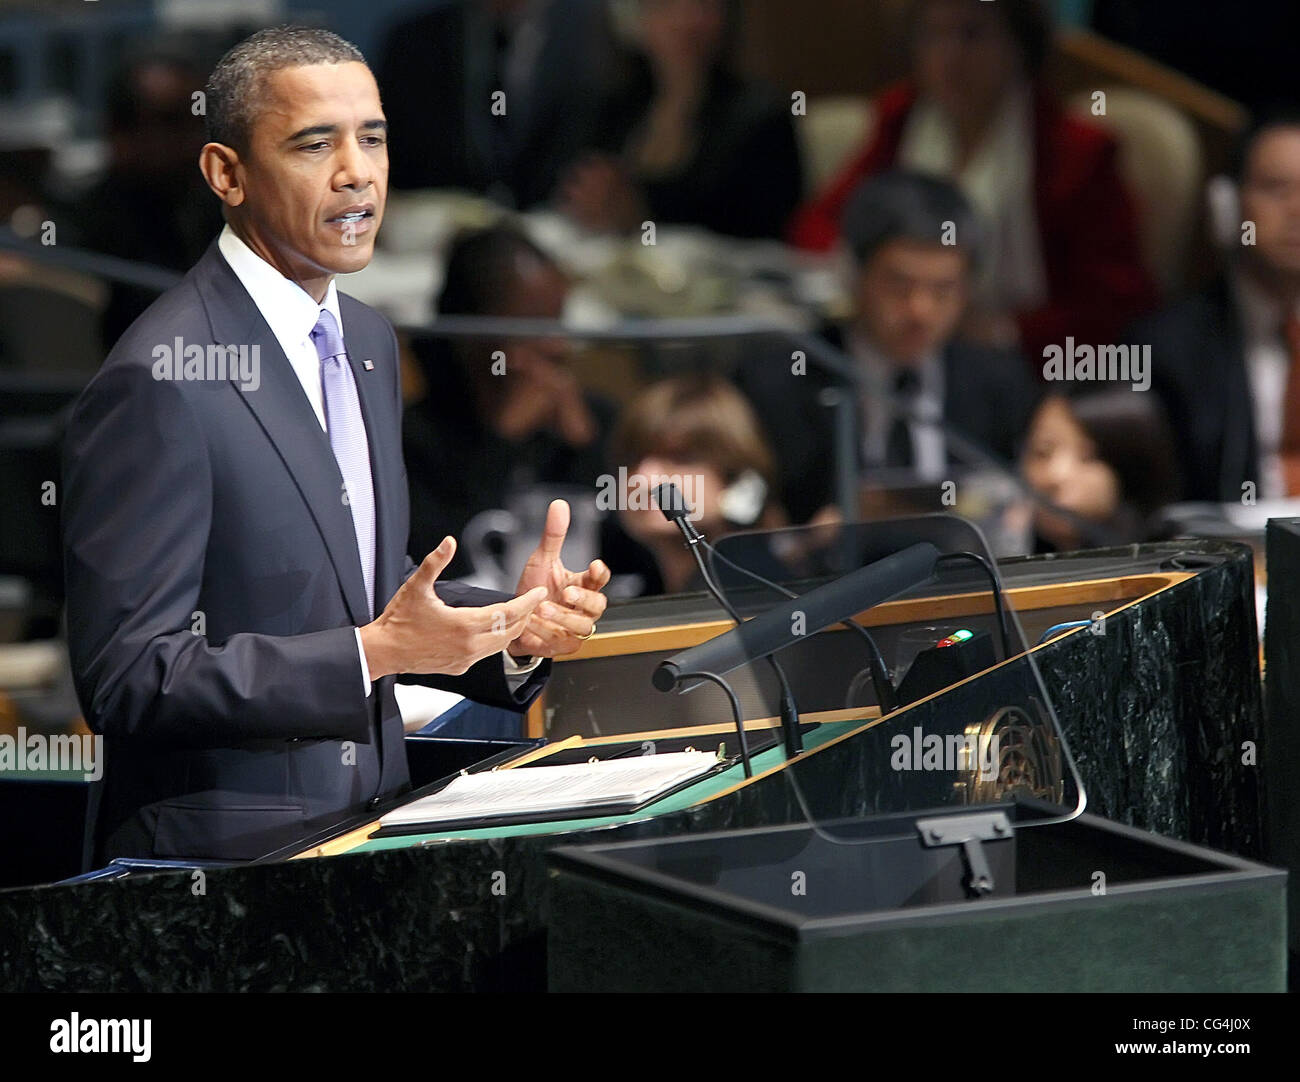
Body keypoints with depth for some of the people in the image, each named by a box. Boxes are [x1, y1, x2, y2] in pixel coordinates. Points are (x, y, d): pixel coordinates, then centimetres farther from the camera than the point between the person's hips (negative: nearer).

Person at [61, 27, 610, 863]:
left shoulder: (369, 343, 12)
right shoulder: (159, 380, -14)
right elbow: (126, 679, -17)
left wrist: (513, 626, 3)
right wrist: (373, 653, -20)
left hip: (369, 820, 7)